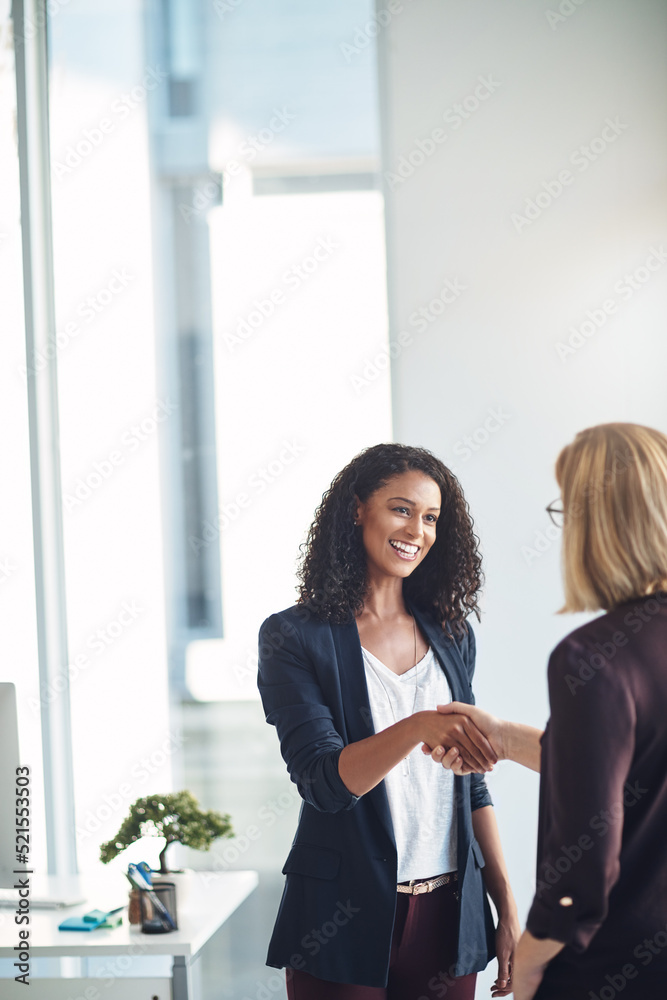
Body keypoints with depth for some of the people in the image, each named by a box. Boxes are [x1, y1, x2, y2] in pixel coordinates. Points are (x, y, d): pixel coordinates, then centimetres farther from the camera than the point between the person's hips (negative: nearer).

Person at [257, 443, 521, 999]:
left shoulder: (451, 635, 10)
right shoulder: (294, 638, -5)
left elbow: (472, 786, 13)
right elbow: (324, 781, -17)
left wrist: (507, 909, 8)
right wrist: (419, 727, -33)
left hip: (448, 914, 4)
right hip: (346, 923, -4)